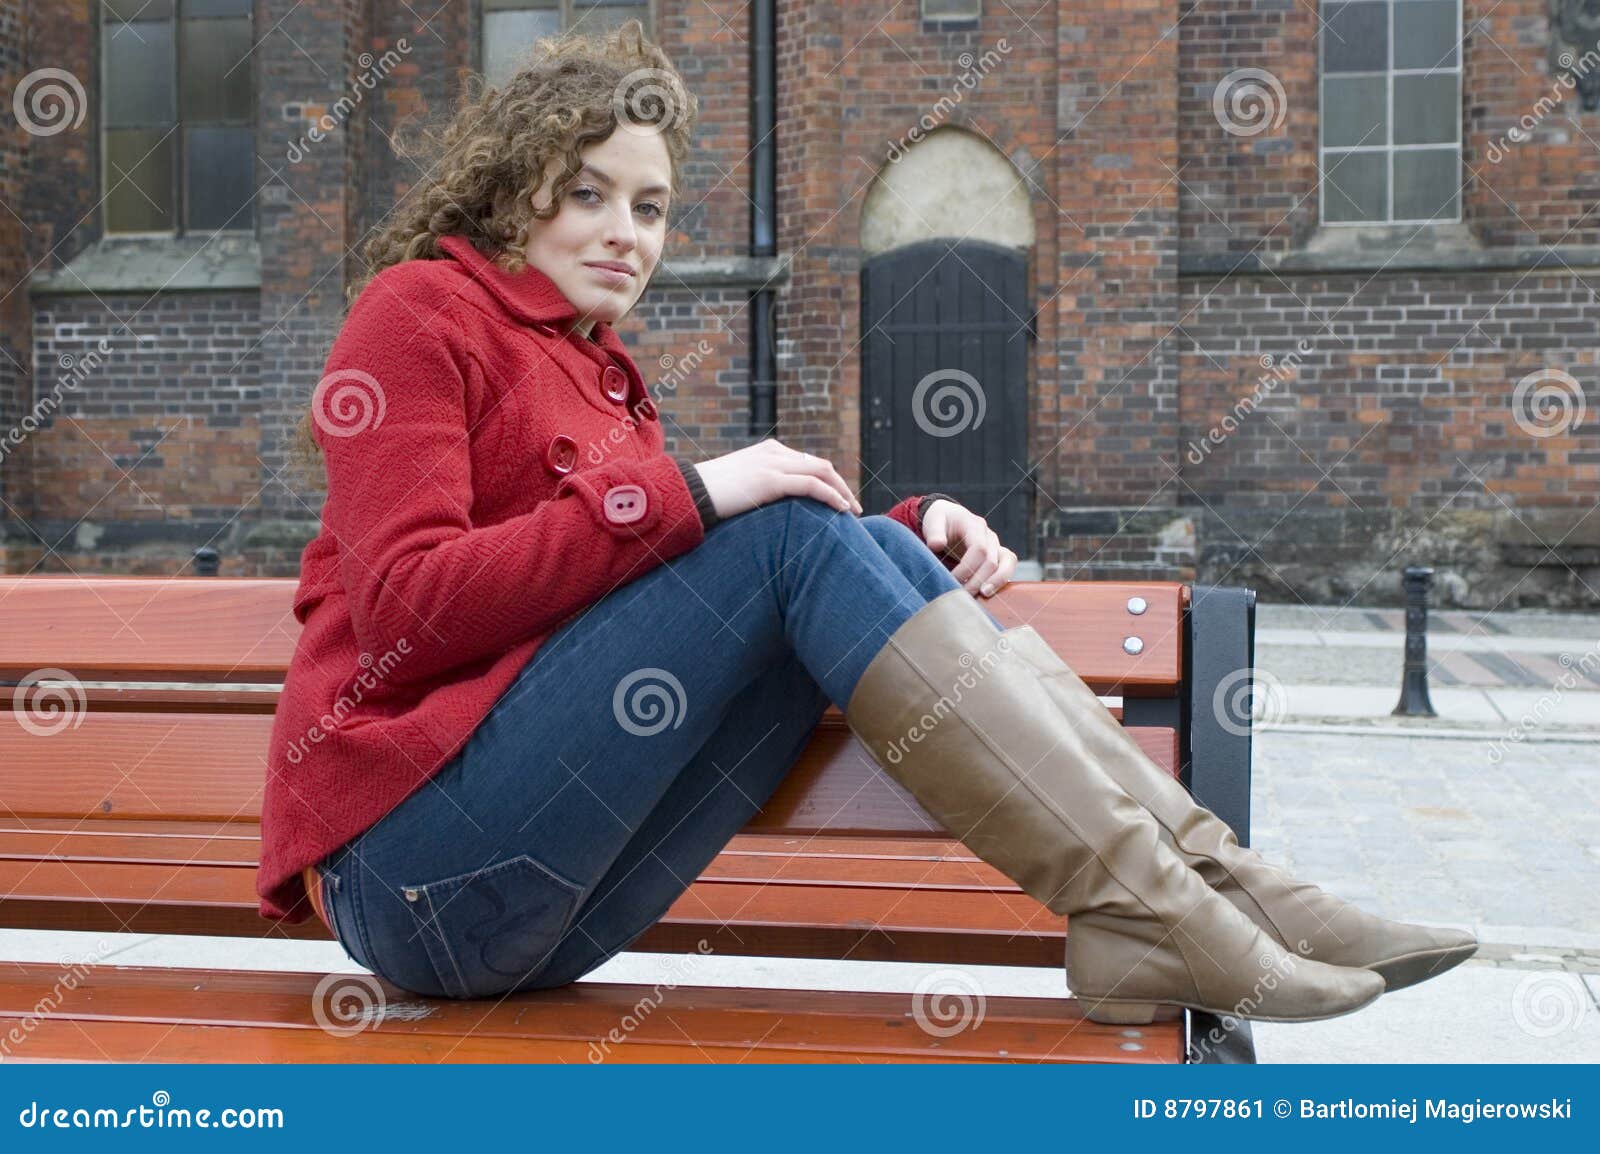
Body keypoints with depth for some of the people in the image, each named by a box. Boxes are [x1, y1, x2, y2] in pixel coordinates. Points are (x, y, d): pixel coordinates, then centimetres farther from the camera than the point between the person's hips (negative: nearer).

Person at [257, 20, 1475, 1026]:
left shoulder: (599, 377, 22)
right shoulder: (421, 311, 0)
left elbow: (735, 575, 12)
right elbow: (405, 604, -15)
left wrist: (902, 534, -6)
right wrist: (679, 494, -19)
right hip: (421, 864, -6)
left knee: (854, 546, -9)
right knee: (797, 530, -22)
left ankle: (1201, 874, -16)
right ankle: (1146, 909, -25)